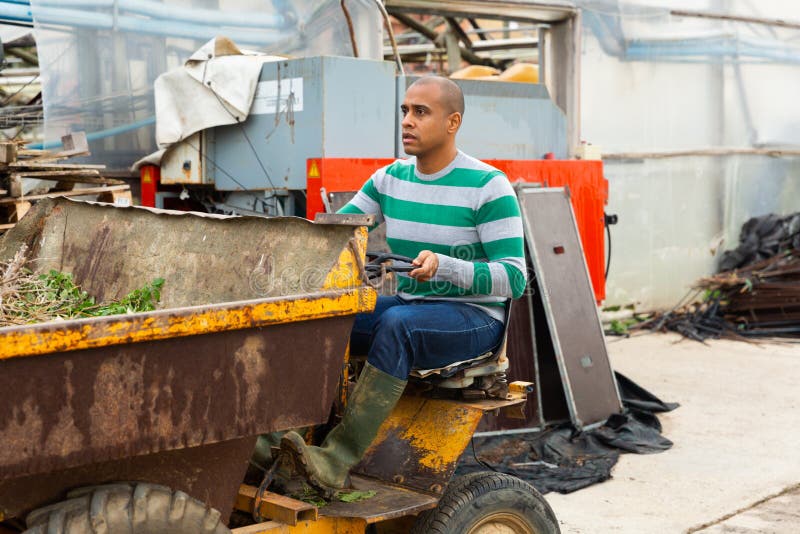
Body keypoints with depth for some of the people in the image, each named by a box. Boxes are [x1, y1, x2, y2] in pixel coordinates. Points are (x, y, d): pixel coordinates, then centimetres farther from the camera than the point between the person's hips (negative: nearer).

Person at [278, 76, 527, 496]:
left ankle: (339, 459, -37)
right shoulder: (390, 179, 8)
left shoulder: (488, 187, -11)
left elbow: (513, 278, -15)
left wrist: (443, 267, -30)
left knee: (398, 324, -37)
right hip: (408, 306, 6)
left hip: (474, 318, -6)